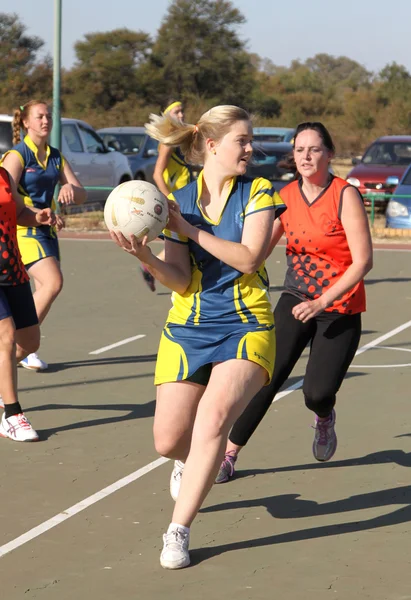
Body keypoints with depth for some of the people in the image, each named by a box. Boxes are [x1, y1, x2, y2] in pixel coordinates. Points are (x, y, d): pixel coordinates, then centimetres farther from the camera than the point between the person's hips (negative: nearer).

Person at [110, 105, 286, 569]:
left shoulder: (257, 193, 0)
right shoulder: (178, 201, 4)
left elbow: (248, 256, -15)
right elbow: (180, 282, -3)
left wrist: (190, 230, -17)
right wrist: (143, 255, -22)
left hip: (246, 327, -2)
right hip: (188, 329, 2)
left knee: (213, 416, -24)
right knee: (169, 440, -2)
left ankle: (178, 531, -17)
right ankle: (194, 461, 38)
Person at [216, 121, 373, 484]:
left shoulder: (346, 196, -14)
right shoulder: (286, 196, 1)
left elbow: (363, 261, -17)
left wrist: (322, 303, -22)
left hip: (341, 308, -3)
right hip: (296, 300, 3)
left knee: (317, 392, -12)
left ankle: (325, 417, 26)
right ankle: (229, 453, -2)